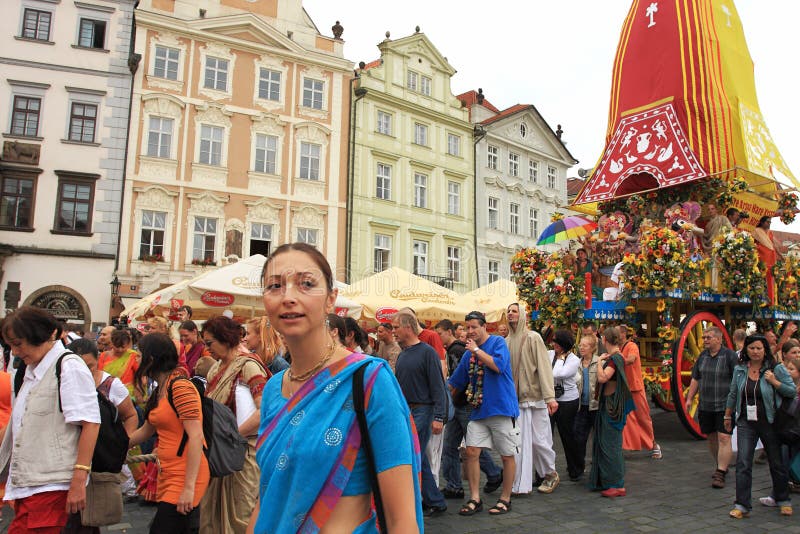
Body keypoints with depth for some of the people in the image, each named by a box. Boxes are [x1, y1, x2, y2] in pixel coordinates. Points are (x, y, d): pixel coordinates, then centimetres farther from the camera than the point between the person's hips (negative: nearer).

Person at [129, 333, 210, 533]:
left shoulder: (181, 387, -15)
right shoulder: (159, 391, 14)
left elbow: (196, 437, -21)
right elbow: (146, 431, 30)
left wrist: (189, 487, -22)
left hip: (184, 477, -9)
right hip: (168, 476, 9)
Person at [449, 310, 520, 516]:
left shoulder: (498, 342, -5)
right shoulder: (468, 353, 12)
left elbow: (498, 365, -24)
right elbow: (455, 383, 19)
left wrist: (477, 350, -15)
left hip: (501, 408, -5)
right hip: (478, 411, 6)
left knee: (507, 455, 5)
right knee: (471, 452, -1)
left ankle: (505, 499, 20)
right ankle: (475, 499, 11)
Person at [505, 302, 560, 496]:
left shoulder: (533, 337, -6)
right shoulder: (506, 341, 9)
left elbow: (544, 367, -11)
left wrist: (550, 397, -18)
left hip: (534, 398, -4)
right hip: (515, 400, 4)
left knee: (538, 440, 1)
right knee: (520, 442, 6)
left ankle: (551, 474, 24)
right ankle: (521, 484, 16)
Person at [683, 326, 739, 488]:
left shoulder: (730, 356, -8)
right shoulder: (702, 356, 10)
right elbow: (695, 379, 16)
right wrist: (690, 398, 13)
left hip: (725, 406, -6)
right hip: (705, 405, 6)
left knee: (724, 438, -9)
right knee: (711, 437, 12)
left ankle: (720, 474, -8)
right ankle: (721, 466, 28)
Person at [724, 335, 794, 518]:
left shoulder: (776, 369, -6)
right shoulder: (739, 370, 2)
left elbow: (792, 392, -7)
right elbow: (732, 395, 13)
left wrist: (774, 382, -21)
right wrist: (728, 416, 19)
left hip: (770, 423, -1)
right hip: (746, 423, 2)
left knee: (777, 463, 14)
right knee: (743, 463, -5)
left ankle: (783, 500, 36)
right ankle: (742, 505, 0)